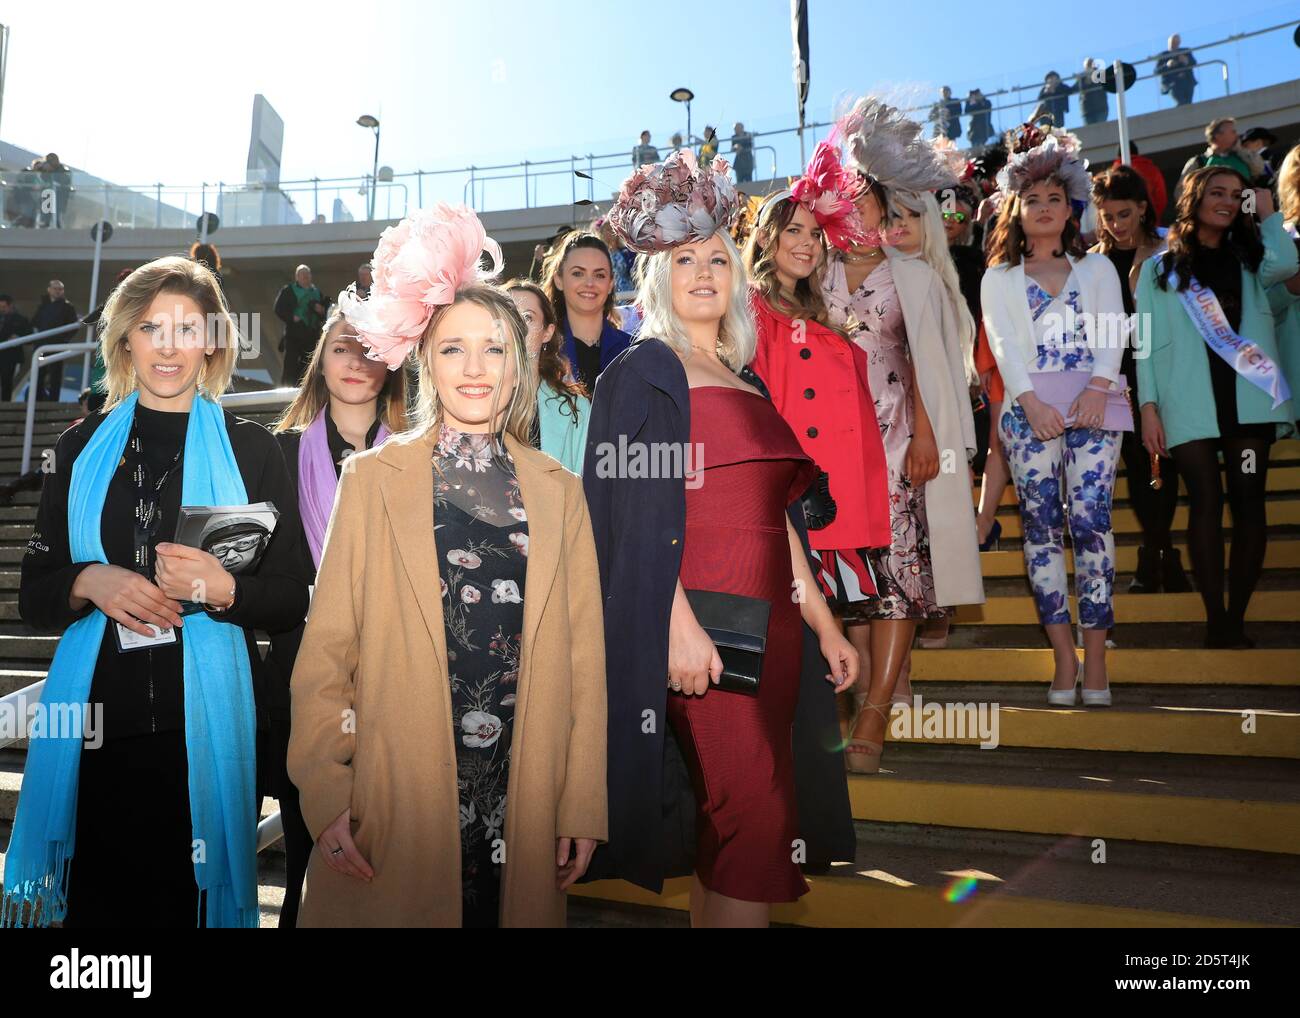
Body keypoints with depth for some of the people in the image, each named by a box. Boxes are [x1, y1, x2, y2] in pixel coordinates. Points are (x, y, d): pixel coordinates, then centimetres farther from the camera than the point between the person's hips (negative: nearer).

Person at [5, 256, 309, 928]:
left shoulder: (250, 450, 2)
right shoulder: (83, 448, 9)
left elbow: (291, 600, 1)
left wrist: (222, 590, -18)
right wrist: (89, 583, -9)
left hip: (205, 722, -2)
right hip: (96, 720, 2)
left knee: (192, 897, 3)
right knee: (99, 900, 6)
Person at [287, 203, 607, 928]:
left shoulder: (560, 492, 6)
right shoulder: (374, 477, 3)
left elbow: (584, 656, 5)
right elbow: (327, 649, 0)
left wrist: (584, 805, 2)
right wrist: (325, 792, -7)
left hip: (523, 802, 2)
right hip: (393, 798, -1)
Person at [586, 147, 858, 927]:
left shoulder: (747, 386, 20)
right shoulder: (644, 371, 1)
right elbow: (637, 507, -11)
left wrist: (826, 627, 16)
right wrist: (678, 624, -21)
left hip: (769, 623, 7)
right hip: (700, 622, -7)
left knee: (729, 833, 10)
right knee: (755, 824, -10)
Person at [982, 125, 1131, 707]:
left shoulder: (1097, 268, 19)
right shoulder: (998, 278, 17)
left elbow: (1111, 331, 4)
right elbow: (1002, 342, 2)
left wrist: (1098, 389, -14)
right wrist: (1030, 402, -13)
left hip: (1092, 407, 0)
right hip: (1029, 410, 0)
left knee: (1090, 522, -11)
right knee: (1041, 528, -4)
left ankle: (1095, 660, -6)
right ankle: (1063, 658, 0)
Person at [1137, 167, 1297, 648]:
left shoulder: (1248, 261, 19)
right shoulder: (1160, 268, 13)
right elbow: (1148, 339, 5)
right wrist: (1148, 406, -5)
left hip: (1248, 397, 2)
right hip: (1189, 402, -2)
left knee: (1248, 501, -3)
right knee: (1206, 502, -6)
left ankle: (1236, 621, 4)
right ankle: (1215, 622, -1)